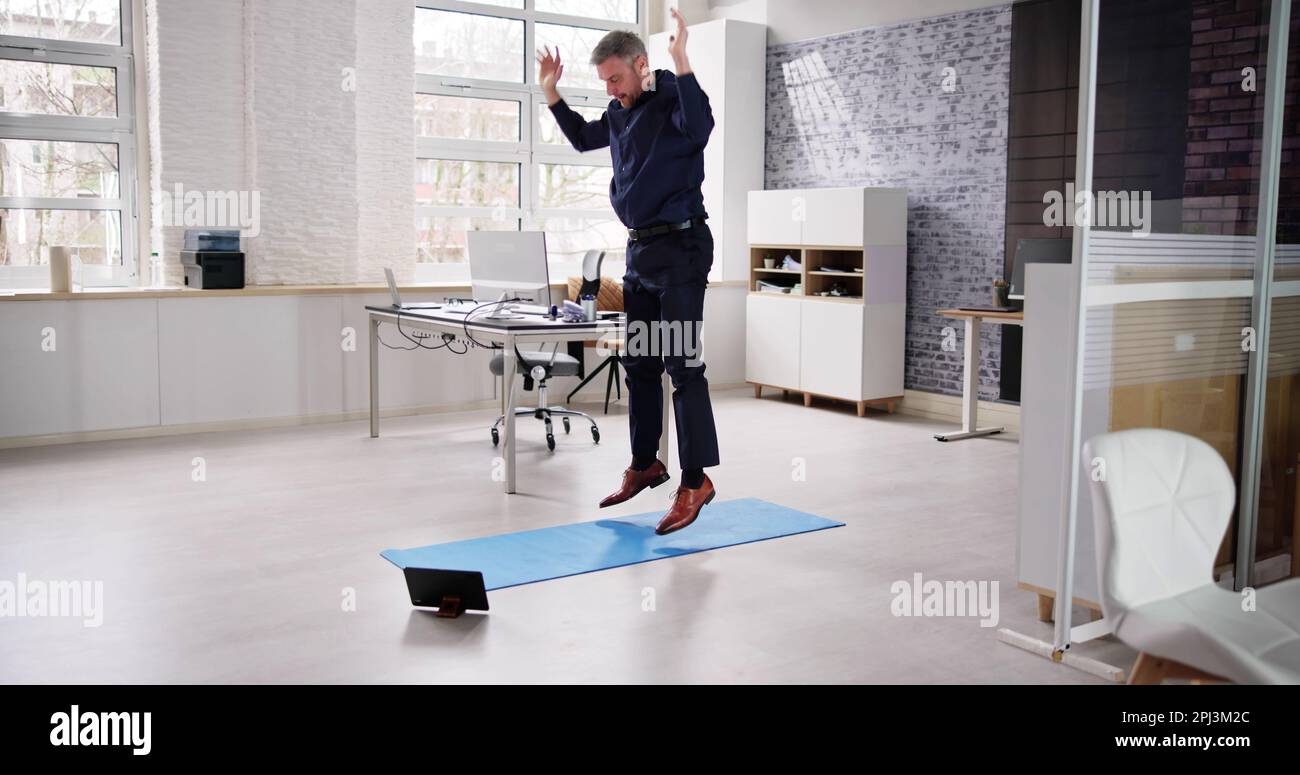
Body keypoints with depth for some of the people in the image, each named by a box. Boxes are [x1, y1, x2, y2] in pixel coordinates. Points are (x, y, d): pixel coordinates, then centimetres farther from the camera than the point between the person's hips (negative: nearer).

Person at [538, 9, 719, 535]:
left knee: (681, 364, -11)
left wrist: (681, 63, -38)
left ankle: (696, 481, -5)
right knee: (638, 363, 13)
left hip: (680, 246, -9)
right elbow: (583, 138, 31)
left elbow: (699, 128, -34)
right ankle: (645, 465, 25)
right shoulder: (619, 112, 12)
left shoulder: (672, 100, -11)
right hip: (640, 248, 9)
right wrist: (551, 93, 24)